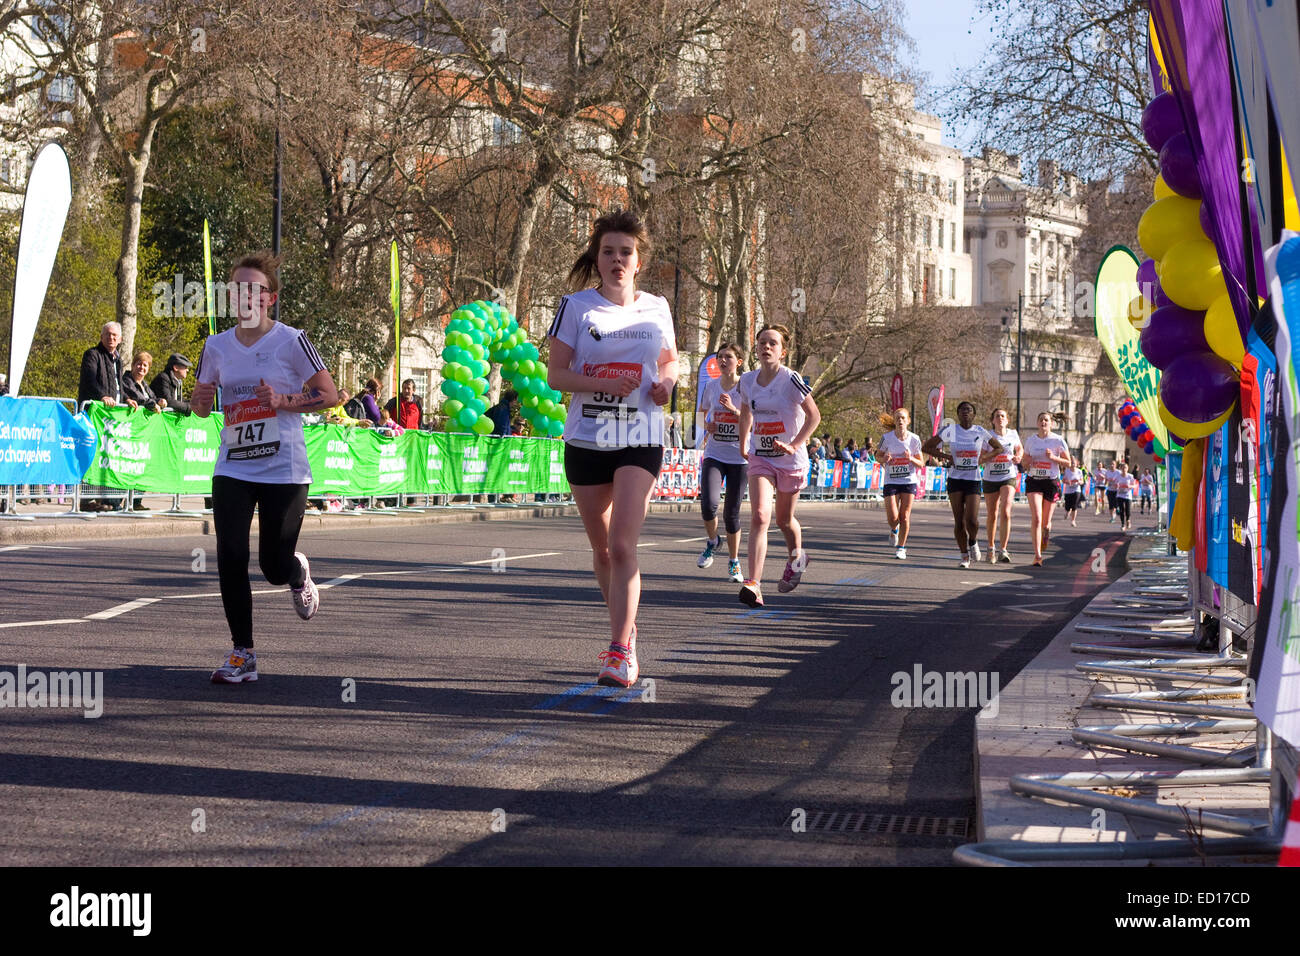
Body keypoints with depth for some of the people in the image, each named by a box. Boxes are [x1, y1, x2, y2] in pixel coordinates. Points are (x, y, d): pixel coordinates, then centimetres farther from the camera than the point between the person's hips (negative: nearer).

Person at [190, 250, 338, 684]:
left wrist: (283, 400, -17)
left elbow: (329, 394, -3)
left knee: (274, 568, 0)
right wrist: (200, 401, -6)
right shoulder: (217, 346, 7)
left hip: (284, 471, -3)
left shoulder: (291, 341, -6)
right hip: (233, 468, 3)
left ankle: (298, 572, 39)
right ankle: (242, 654, 3)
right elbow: (201, 405, 18)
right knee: (230, 558, -8)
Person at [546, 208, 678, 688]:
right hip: (586, 441, 1)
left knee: (622, 545, -16)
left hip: (641, 441, -1)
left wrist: (666, 382, -2)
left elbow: (670, 361, 21)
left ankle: (621, 652, -18)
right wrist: (604, 383, -19)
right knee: (602, 549, 12)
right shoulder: (576, 306, 0)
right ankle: (625, 625, 35)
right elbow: (556, 374, -3)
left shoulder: (656, 308, 5)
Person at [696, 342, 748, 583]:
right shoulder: (710, 386, 5)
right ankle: (712, 541, 12)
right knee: (708, 504, -19)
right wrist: (706, 427, 0)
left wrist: (734, 410, -21)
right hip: (714, 455, 2)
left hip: (739, 457, -2)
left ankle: (734, 562, 22)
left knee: (732, 512, 3)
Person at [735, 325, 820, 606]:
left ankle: (797, 558, 49)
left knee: (784, 520, 15)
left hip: (790, 460, -2)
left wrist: (794, 445, -19)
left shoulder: (791, 380, -14)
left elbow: (814, 416, -10)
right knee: (760, 517, -17)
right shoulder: (747, 381, 0)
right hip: (760, 458, 2)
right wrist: (743, 444, 19)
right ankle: (753, 585, -24)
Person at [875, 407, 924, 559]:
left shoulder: (914, 439, -4)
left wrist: (911, 458, -18)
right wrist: (884, 459, -16)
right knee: (892, 518, -6)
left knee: (905, 516, -4)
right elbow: (878, 455, 7)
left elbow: (921, 464, 2)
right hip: (891, 482, 0)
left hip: (909, 481, 0)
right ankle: (894, 529, 30)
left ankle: (901, 547, 9)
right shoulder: (887, 438, -6)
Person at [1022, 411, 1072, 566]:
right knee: (1036, 518, -16)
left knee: (1045, 522, 8)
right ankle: (1037, 555, -18)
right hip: (1034, 481, 1)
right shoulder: (1030, 440, 5)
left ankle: (1045, 536, 46)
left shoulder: (1058, 440, -3)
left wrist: (1053, 457, -16)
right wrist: (1027, 462, -6)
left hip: (1052, 482, -1)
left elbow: (1068, 463, 1)